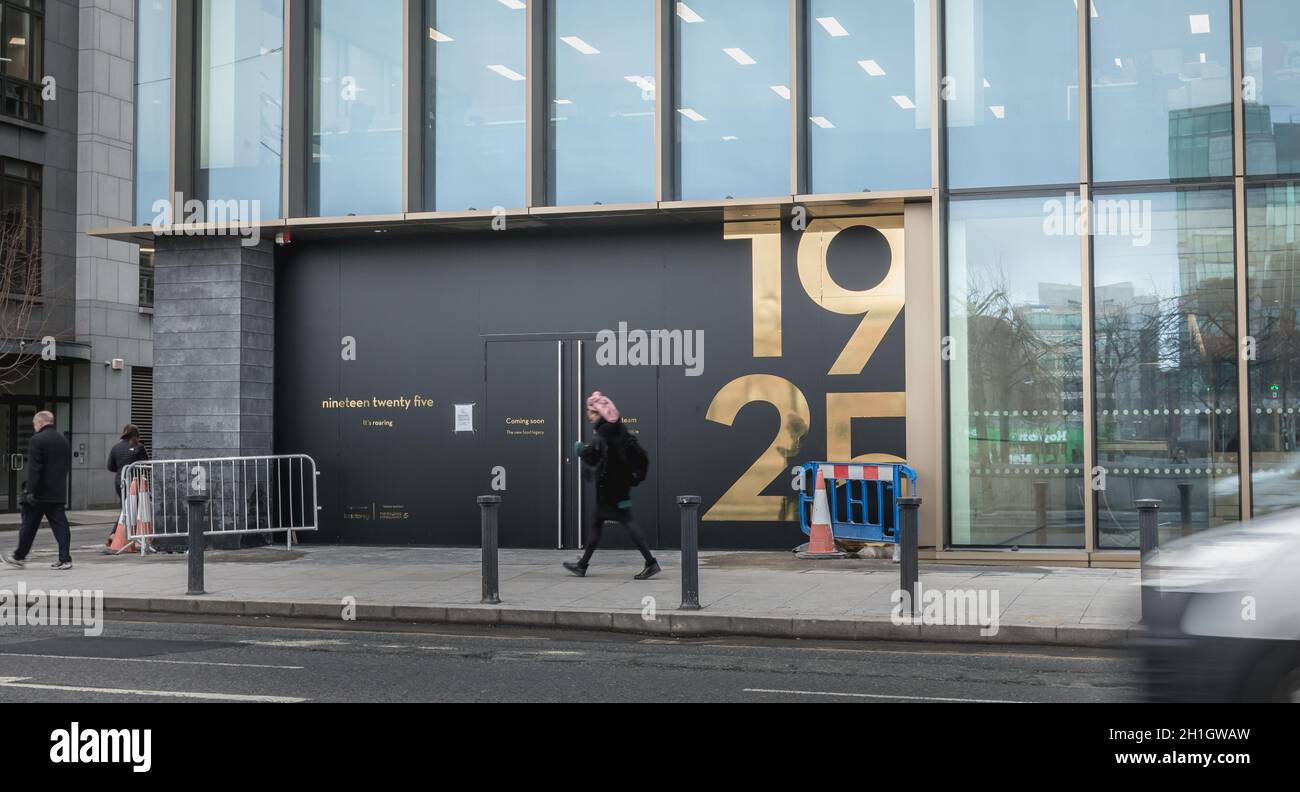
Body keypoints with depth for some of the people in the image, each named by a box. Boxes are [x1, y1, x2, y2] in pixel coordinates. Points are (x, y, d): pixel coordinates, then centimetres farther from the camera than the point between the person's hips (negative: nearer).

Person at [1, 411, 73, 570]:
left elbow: (34, 468, -18)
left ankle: (19, 558, 17)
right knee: (59, 524, 4)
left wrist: (30, 490, -19)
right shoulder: (64, 440, 9)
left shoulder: (37, 439, -13)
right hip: (58, 492, 6)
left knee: (29, 525, 6)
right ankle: (65, 559, -3)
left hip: (39, 492, -6)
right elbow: (68, 465, 15)